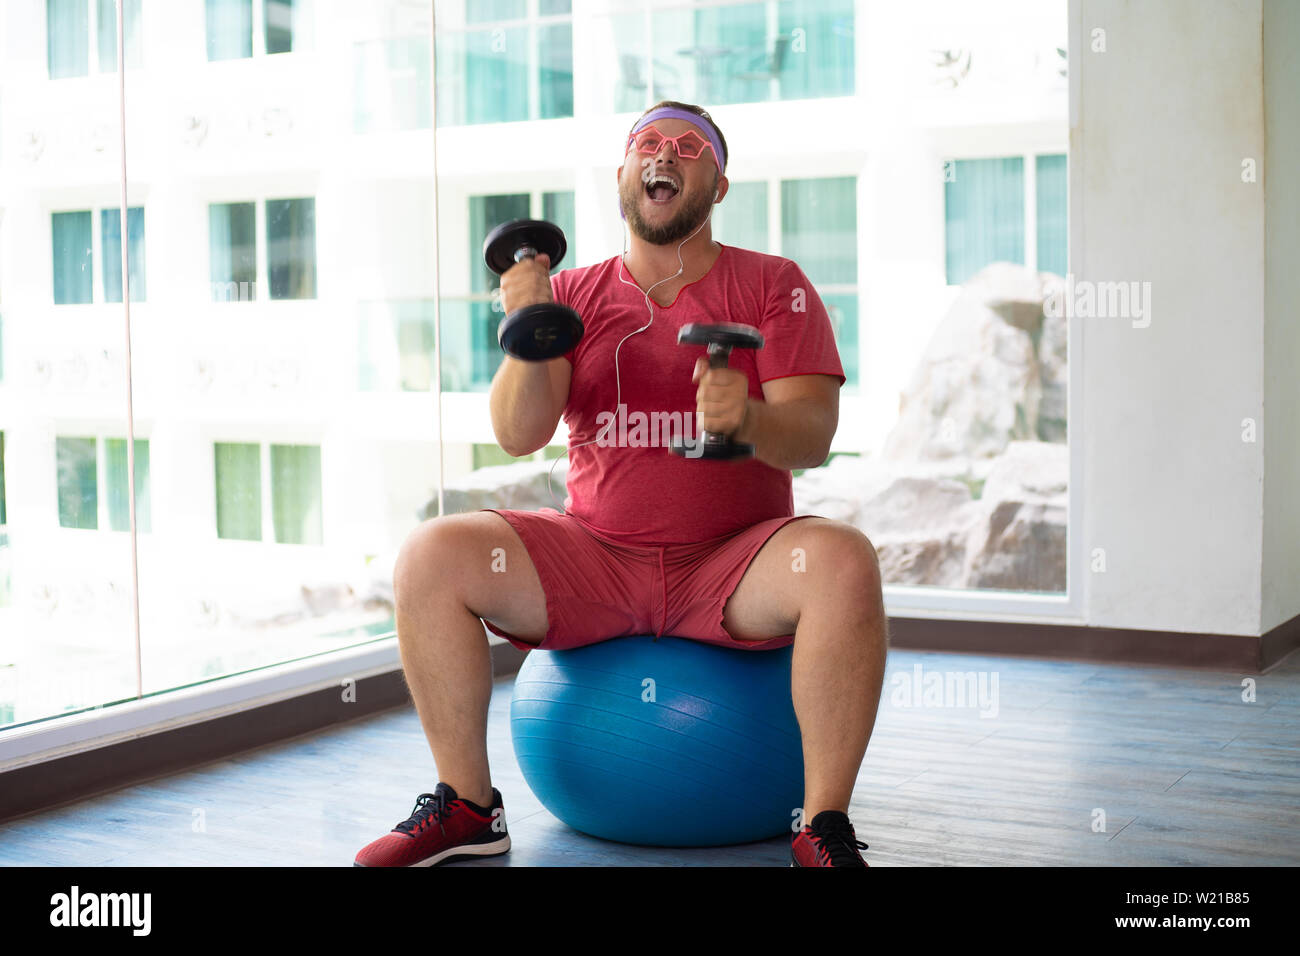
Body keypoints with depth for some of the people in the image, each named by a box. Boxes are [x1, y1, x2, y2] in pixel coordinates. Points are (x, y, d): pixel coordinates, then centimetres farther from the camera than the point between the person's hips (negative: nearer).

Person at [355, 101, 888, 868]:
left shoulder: (772, 285, 2)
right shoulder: (574, 294, 9)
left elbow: (812, 437, -9)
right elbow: (519, 436, -2)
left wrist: (749, 421, -31)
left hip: (733, 565, -2)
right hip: (595, 561, 2)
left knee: (844, 561, -33)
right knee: (430, 559, -18)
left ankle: (825, 827, -20)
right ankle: (468, 808, -3)